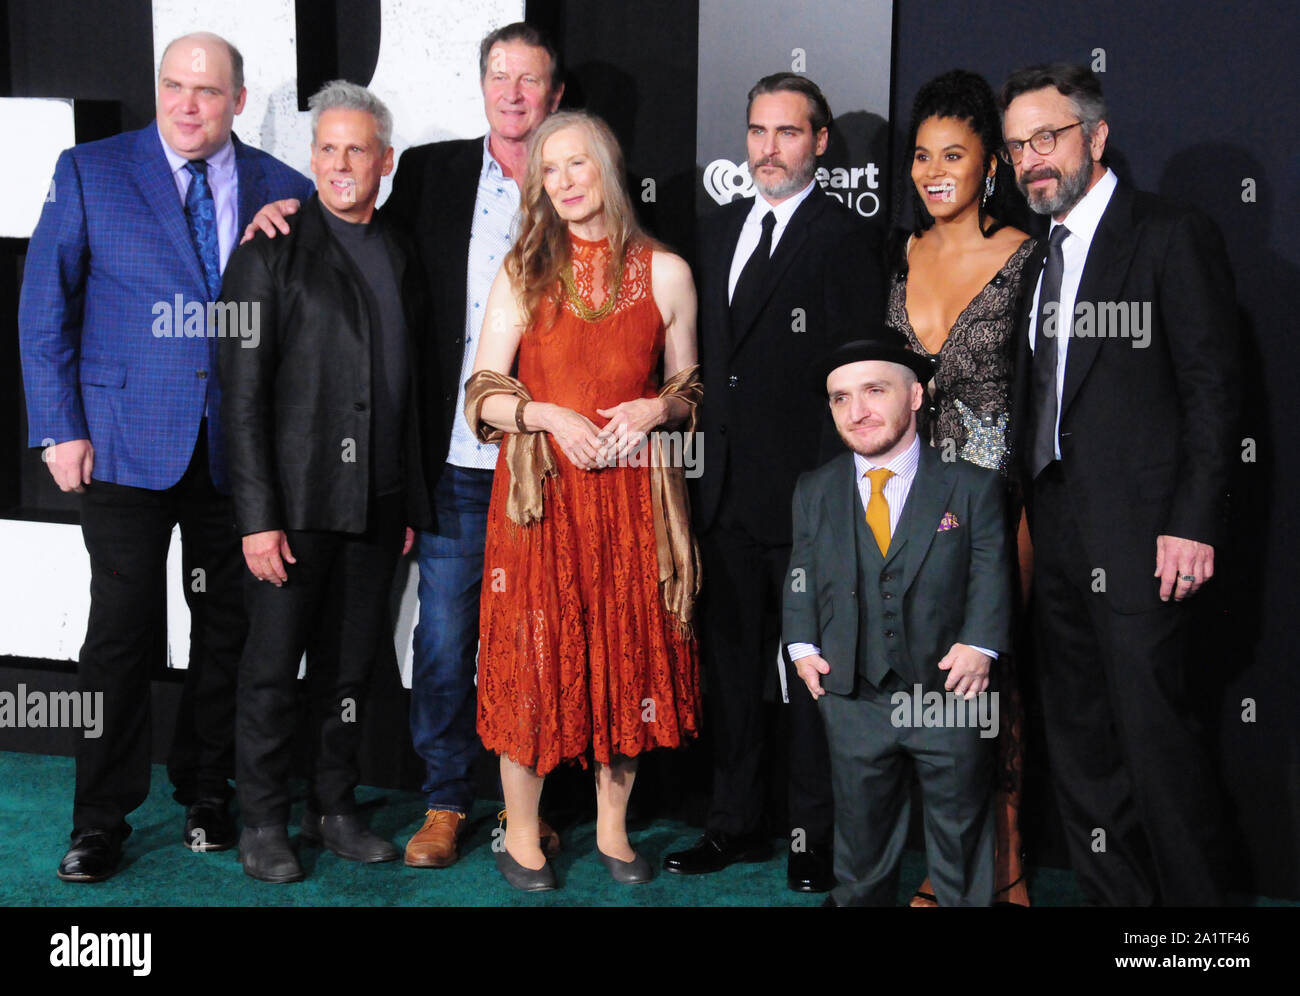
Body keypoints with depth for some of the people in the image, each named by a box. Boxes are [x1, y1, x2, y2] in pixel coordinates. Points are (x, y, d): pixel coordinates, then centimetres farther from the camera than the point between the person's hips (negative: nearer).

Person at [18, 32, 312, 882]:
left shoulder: (283, 190, 6)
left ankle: (207, 793, 26)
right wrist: (60, 427, -5)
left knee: (228, 623, 10)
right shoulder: (90, 172, 2)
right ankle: (102, 819, 12)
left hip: (241, 447, 2)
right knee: (123, 627, -1)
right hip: (127, 441, -2)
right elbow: (45, 305, 2)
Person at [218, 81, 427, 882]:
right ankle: (264, 824, 17)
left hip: (377, 507, 5)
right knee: (274, 671, 3)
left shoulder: (399, 254, 13)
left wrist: (411, 503, 10)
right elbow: (244, 392, -8)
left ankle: (334, 810, 25)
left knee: (351, 669, 12)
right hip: (297, 501, -5)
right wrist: (258, 516, -14)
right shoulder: (274, 249, -4)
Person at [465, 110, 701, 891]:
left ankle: (613, 827, 24)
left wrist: (654, 408, -10)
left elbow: (691, 387, 11)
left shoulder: (666, 272, 4)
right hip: (542, 493, -1)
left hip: (634, 494, 1)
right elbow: (482, 394, 2)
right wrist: (549, 415, -14)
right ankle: (521, 833, 19)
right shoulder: (523, 271, 3)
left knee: (631, 652, 6)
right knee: (534, 653, 2)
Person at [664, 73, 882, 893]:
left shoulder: (846, 238, -5)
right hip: (726, 487, 7)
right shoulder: (718, 232, 16)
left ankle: (816, 838, 14)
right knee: (732, 662, 14)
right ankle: (737, 823, 26)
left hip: (807, 490, -7)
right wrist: (705, 455, 10)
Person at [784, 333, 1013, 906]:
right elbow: (801, 575, 9)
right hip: (853, 698, 2)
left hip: (951, 694, -2)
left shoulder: (974, 486, -1)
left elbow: (991, 572, -3)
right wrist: (803, 645, -4)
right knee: (861, 829, 14)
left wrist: (979, 644, -16)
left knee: (961, 831, 12)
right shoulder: (814, 492, 7)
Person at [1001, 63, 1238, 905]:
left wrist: (1193, 524, -16)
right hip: (1059, 535, 7)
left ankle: (1196, 898, 8)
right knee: (1080, 744, 11)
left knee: (1155, 734, -6)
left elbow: (1213, 389, -9)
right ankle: (1115, 895, 21)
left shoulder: (1174, 235, -3)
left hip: (1140, 536, -7)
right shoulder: (1042, 256, 18)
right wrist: (1023, 515, 8)